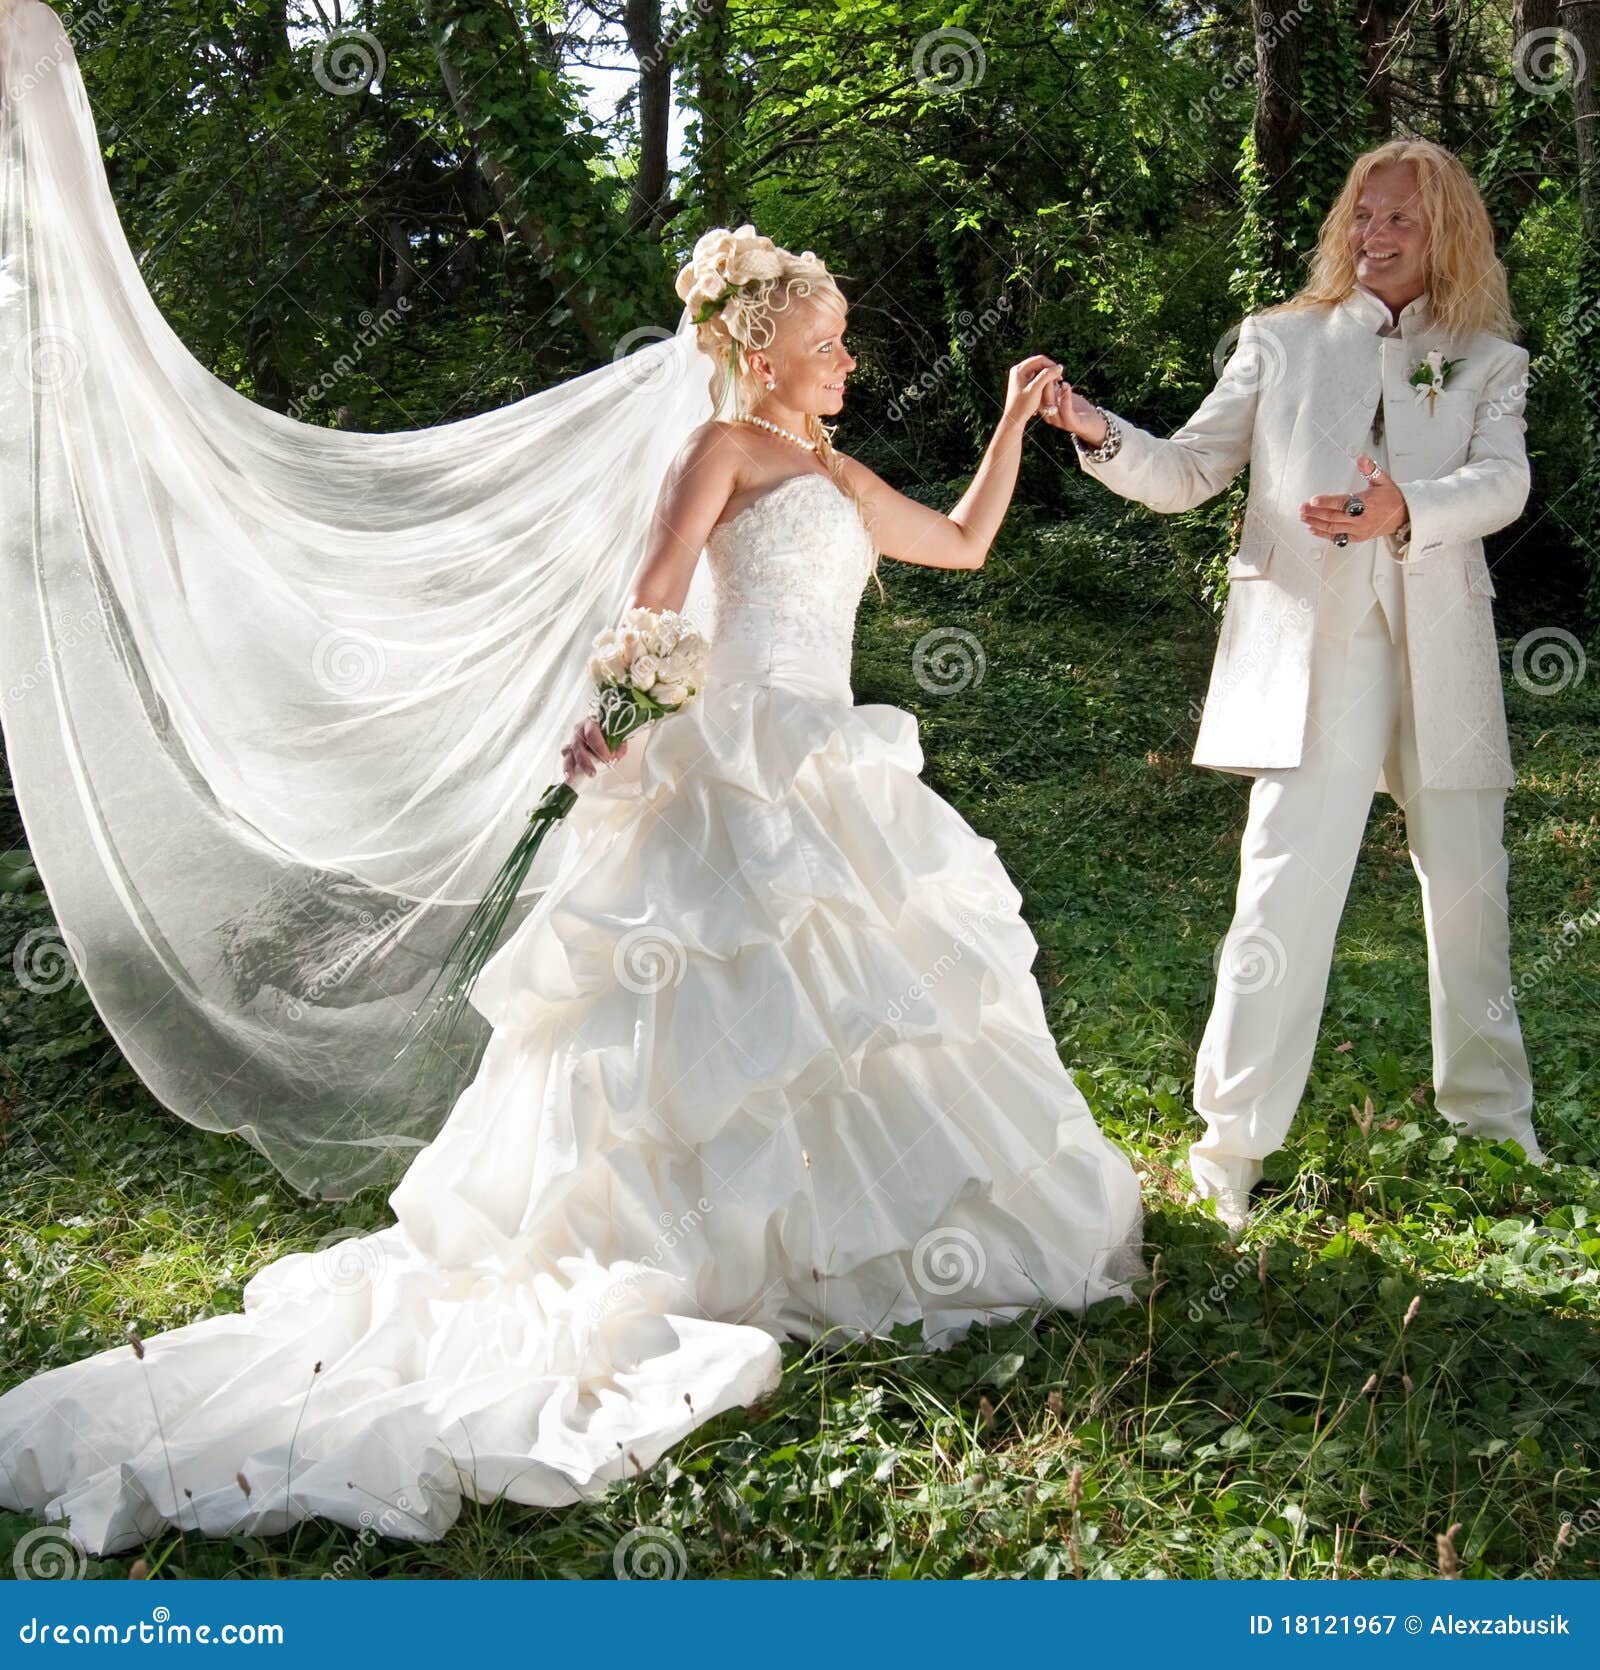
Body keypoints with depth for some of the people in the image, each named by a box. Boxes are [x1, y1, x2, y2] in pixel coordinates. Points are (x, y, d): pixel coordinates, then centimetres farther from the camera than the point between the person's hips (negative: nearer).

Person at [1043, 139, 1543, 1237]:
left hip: (1442, 651, 2)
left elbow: (1503, 483, -6)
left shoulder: (1489, 363, 13)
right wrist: (1101, 435, -11)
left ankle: (1489, 1106, 32)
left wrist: (1405, 510, -26)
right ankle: (1234, 1138, -2)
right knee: (1289, 881, -11)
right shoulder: (1284, 341, 13)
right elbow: (1188, 473, 8)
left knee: (1469, 883, 12)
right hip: (1310, 645, -2)